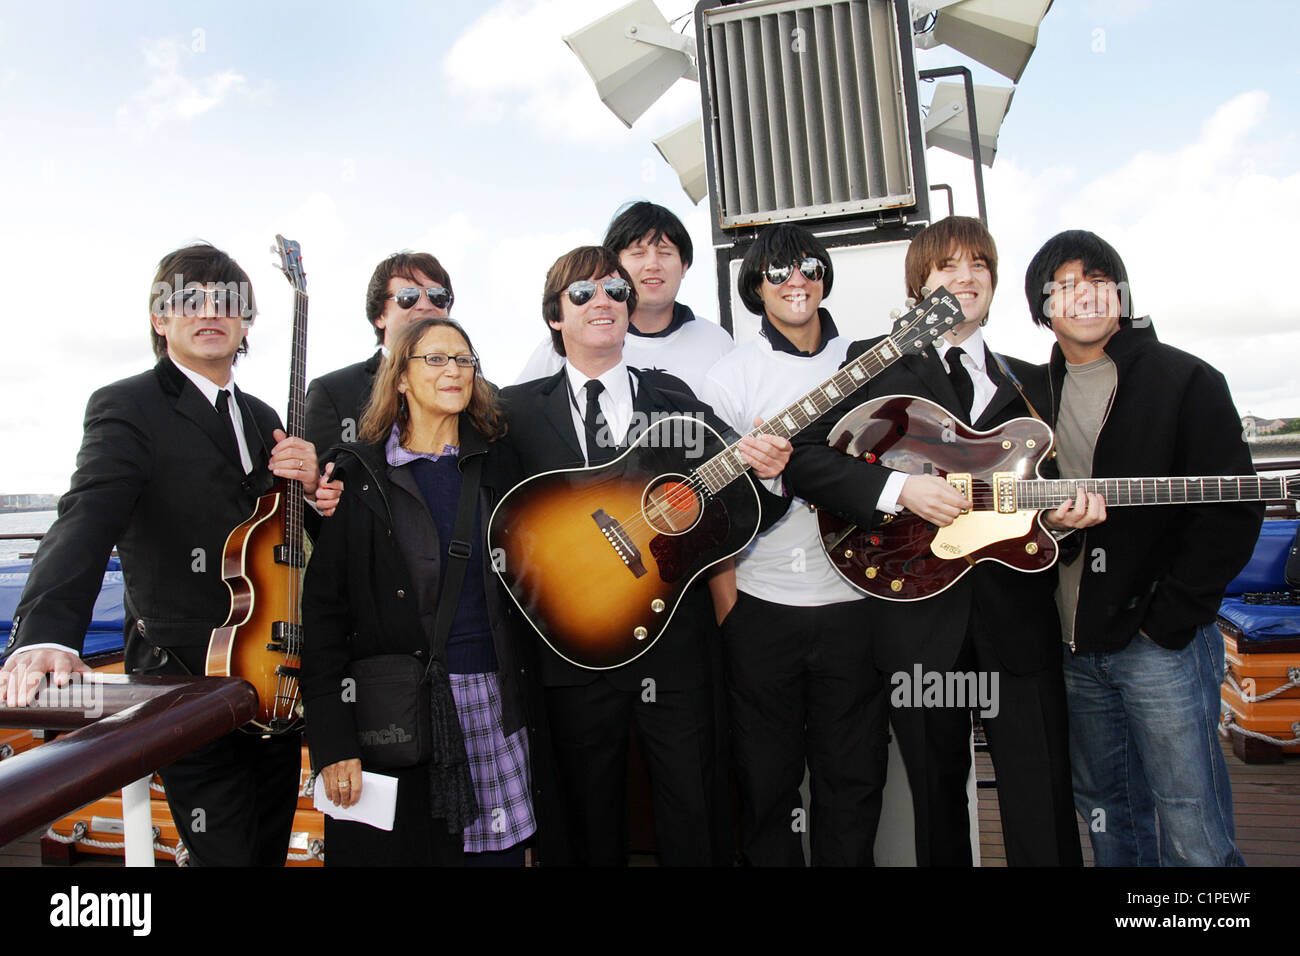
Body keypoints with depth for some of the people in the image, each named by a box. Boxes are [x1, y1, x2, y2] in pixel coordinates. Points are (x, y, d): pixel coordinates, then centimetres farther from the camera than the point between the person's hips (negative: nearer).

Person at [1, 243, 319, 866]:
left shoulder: (263, 418, 13)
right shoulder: (127, 407, -8)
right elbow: (86, 522, -24)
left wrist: (308, 483, -7)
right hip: (187, 682, -6)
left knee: (271, 849, 19)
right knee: (225, 853, 0)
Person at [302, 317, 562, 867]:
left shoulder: (495, 464, 8)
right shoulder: (359, 475, -1)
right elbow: (323, 609, -4)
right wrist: (332, 739, -9)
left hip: (495, 700, 3)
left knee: (500, 851, 9)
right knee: (402, 851, 7)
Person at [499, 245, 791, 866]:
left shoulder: (674, 397, 6)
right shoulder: (520, 409, 4)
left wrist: (765, 473, -16)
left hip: (675, 638, 1)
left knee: (690, 806, 8)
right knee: (592, 819, 14)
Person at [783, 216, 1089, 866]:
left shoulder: (1029, 384, 17)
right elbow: (802, 458, -6)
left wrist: (1066, 512, 0)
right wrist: (899, 489, -16)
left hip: (1018, 616, 3)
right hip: (920, 615, -2)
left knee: (1044, 808, 3)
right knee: (938, 798, 12)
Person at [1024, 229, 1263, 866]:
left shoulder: (1184, 380, -3)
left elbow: (1232, 511, -9)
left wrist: (1168, 621, -13)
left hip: (1162, 643, -5)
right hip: (1074, 646, 5)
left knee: (1194, 840, -1)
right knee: (1106, 814, 16)